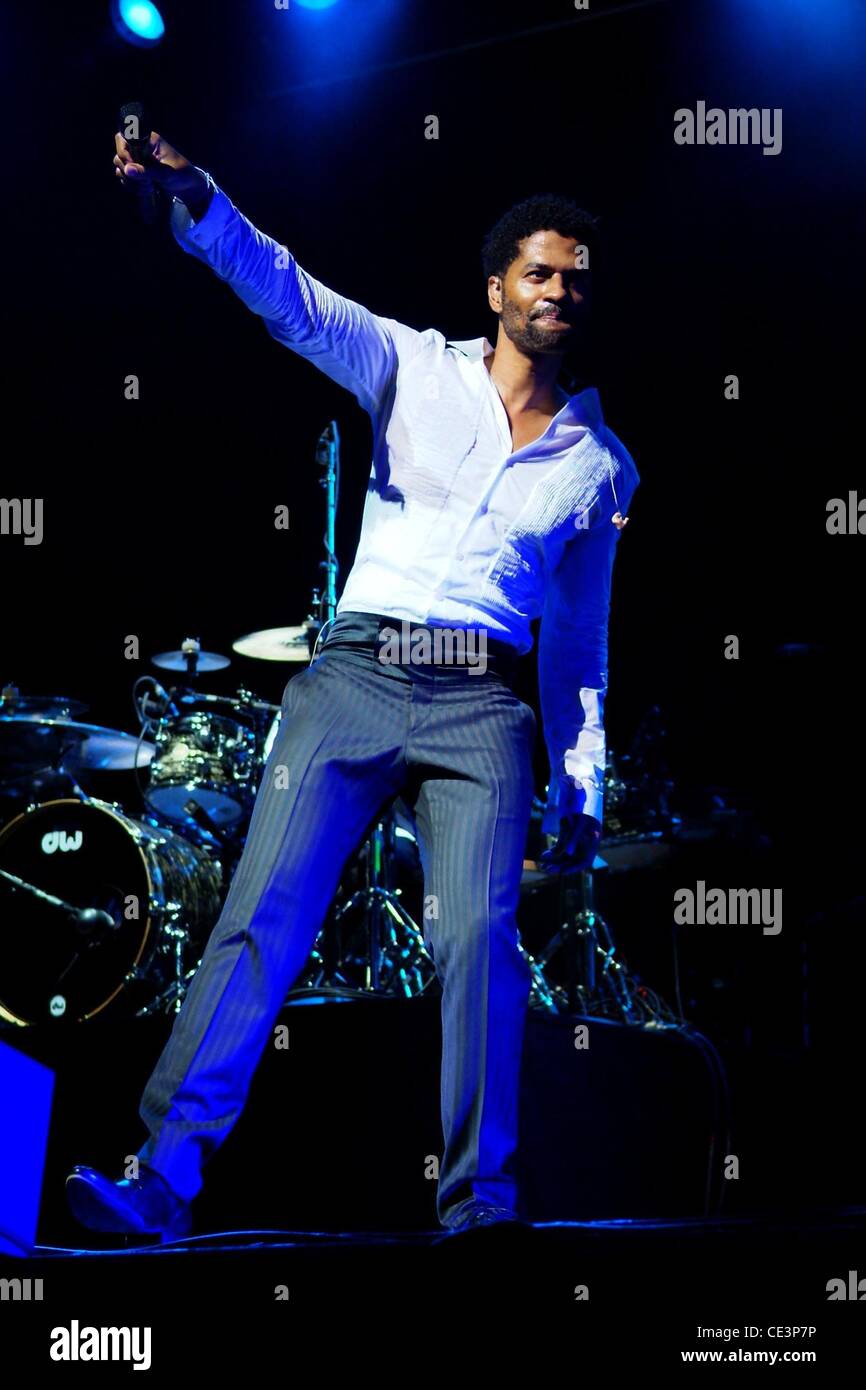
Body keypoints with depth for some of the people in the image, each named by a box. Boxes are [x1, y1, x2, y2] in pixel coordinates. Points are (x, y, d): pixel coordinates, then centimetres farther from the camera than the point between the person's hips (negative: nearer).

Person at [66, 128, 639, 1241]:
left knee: (478, 933, -16)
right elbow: (297, 303, -4)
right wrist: (199, 205, -22)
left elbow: (579, 637, 22)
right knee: (262, 917, -11)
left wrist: (580, 784, 16)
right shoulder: (415, 368, 11)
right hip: (355, 677, -1)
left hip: (483, 704, 1)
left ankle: (480, 1200, -8)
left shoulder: (599, 464, 17)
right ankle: (160, 1176, -13)